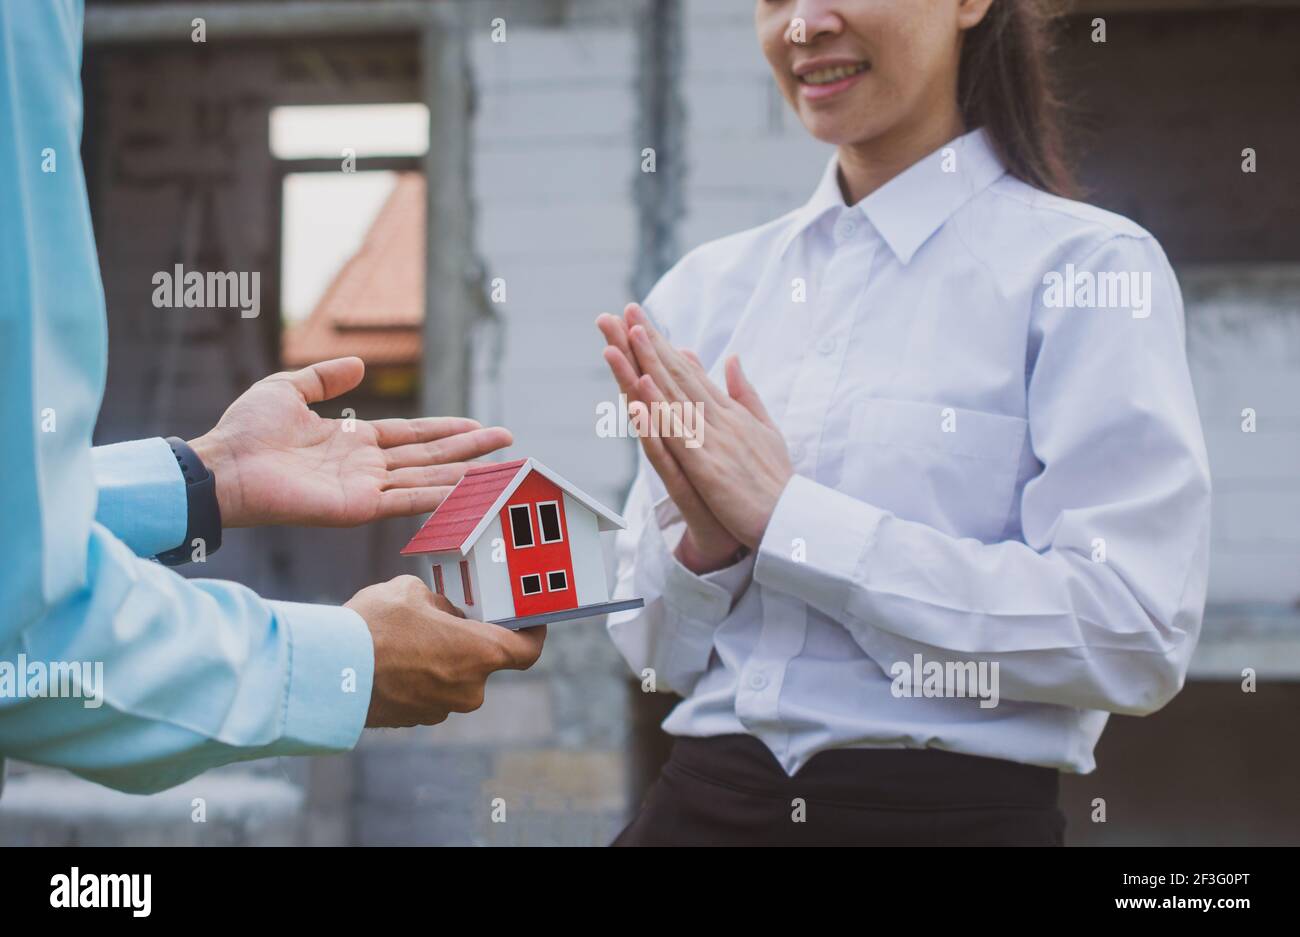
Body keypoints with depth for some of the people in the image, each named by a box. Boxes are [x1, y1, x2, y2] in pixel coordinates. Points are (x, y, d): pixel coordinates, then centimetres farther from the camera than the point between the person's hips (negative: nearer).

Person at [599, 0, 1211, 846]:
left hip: (954, 807, -4)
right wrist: (705, 548, -13)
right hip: (706, 802, 4)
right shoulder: (707, 289, 6)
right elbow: (657, 653, 9)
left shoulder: (1092, 266, -7)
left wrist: (786, 516, -17)